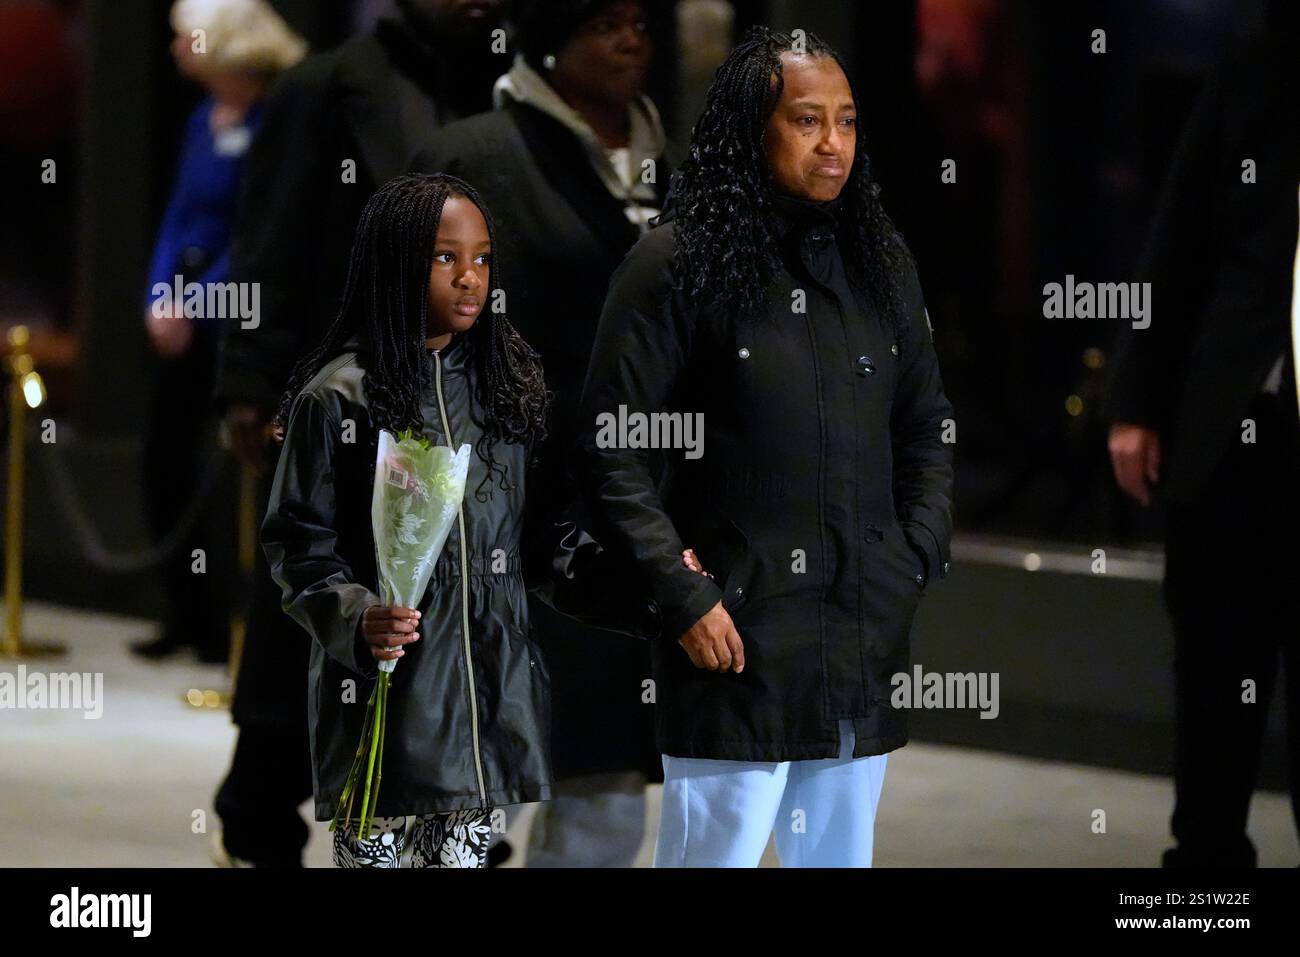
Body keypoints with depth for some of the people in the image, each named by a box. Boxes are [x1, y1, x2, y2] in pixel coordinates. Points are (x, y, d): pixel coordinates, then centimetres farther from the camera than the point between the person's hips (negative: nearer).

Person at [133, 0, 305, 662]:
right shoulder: (204, 121, 12)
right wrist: (160, 297, 1)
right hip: (184, 313, 8)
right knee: (165, 455, 8)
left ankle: (225, 620, 6)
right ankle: (185, 614, 18)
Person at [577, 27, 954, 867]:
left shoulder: (880, 261, 12)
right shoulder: (678, 264, -4)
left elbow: (926, 428, 19)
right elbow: (611, 448, -6)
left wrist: (919, 559, 5)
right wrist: (684, 598, -12)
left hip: (868, 640, 5)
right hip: (737, 640, -5)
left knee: (841, 856, 9)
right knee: (716, 853, -6)